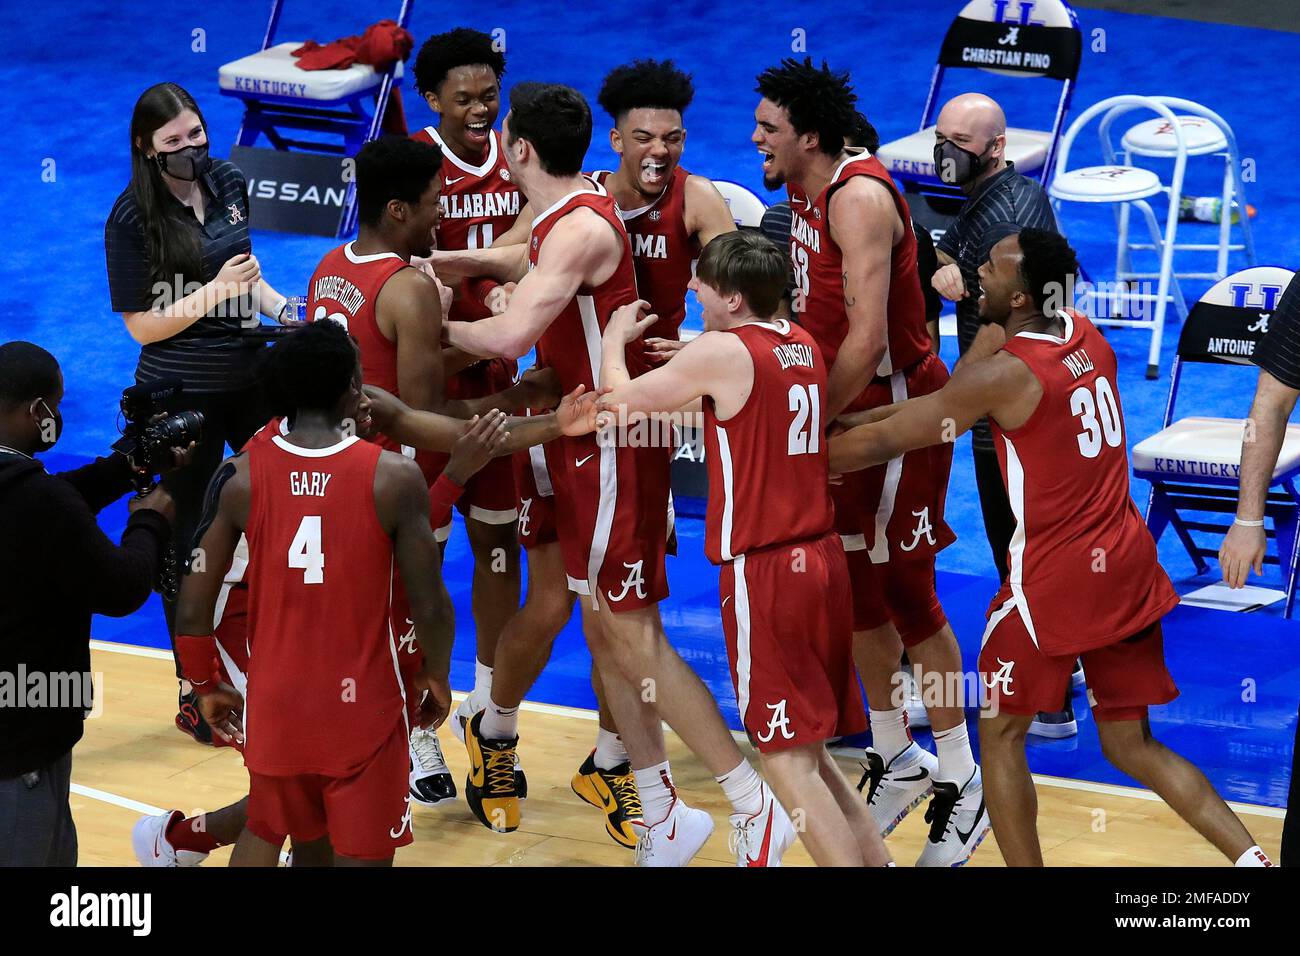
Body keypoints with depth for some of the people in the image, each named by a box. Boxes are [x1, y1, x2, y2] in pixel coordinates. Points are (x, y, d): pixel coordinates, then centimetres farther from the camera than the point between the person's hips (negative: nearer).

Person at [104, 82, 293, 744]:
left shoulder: (228, 184, 1)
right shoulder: (133, 218, -16)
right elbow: (141, 324, -14)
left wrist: (277, 304, 0)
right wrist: (216, 291, -23)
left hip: (250, 378, 6)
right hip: (183, 397, -6)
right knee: (188, 540, 5)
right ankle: (195, 698, 17)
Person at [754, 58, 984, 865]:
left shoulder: (860, 197, -23)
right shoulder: (809, 190, 6)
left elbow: (867, 338, -29)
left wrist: (812, 425, -24)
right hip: (850, 407, 9)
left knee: (905, 591, -2)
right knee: (857, 586, 14)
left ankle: (962, 783, 10)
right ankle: (896, 760, 28)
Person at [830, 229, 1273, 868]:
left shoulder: (1004, 371, -16)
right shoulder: (1086, 336, 6)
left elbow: (884, 442, -11)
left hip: (1054, 578, -7)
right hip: (1128, 565, 7)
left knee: (999, 734, 11)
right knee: (1131, 745, 15)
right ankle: (1251, 858, 4)